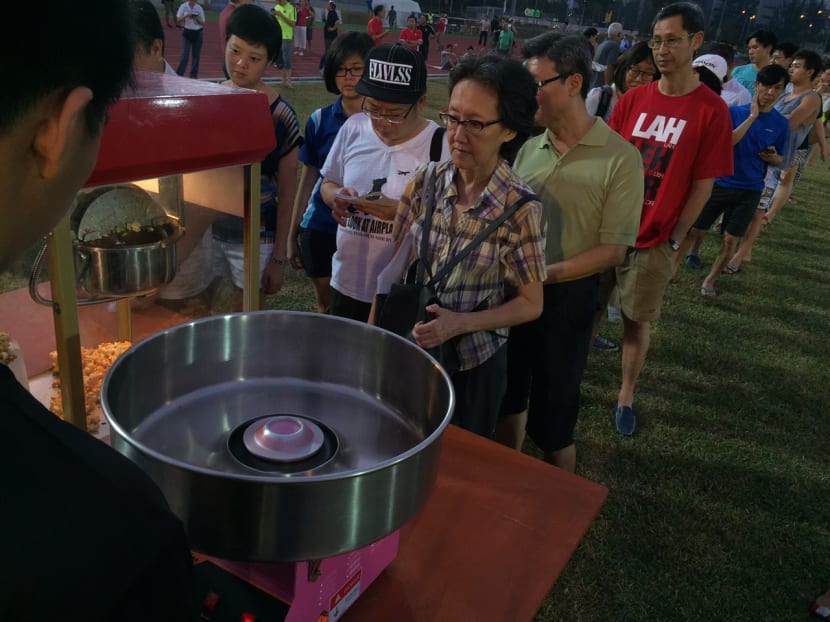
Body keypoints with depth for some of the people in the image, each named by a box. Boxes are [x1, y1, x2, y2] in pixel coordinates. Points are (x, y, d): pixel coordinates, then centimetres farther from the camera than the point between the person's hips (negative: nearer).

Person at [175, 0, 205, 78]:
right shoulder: (183, 7, 1)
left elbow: (203, 23, 4)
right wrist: (186, 16, -18)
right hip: (187, 33, -1)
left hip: (197, 33, 1)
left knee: (196, 54, 3)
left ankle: (194, 74, 12)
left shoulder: (199, 8, 3)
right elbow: (178, 20, -2)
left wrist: (197, 19, -16)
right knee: (185, 54, -8)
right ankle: (178, 74, -6)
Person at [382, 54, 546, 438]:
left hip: (474, 364, -3)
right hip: (410, 352, 3)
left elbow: (530, 304, -11)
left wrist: (460, 323, -24)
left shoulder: (520, 208, -18)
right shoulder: (425, 183, -9)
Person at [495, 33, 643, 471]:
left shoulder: (619, 159, -12)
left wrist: (544, 273, -22)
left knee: (552, 418, 8)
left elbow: (613, 250, -14)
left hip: (567, 297, -5)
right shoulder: (530, 148, 3)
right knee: (508, 396, 20)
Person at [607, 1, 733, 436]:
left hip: (654, 239, -3)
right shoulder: (632, 100, 2)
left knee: (637, 321, 7)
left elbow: (702, 186, -6)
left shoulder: (711, 110, -8)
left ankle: (625, 398, 23)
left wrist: (673, 240, -7)